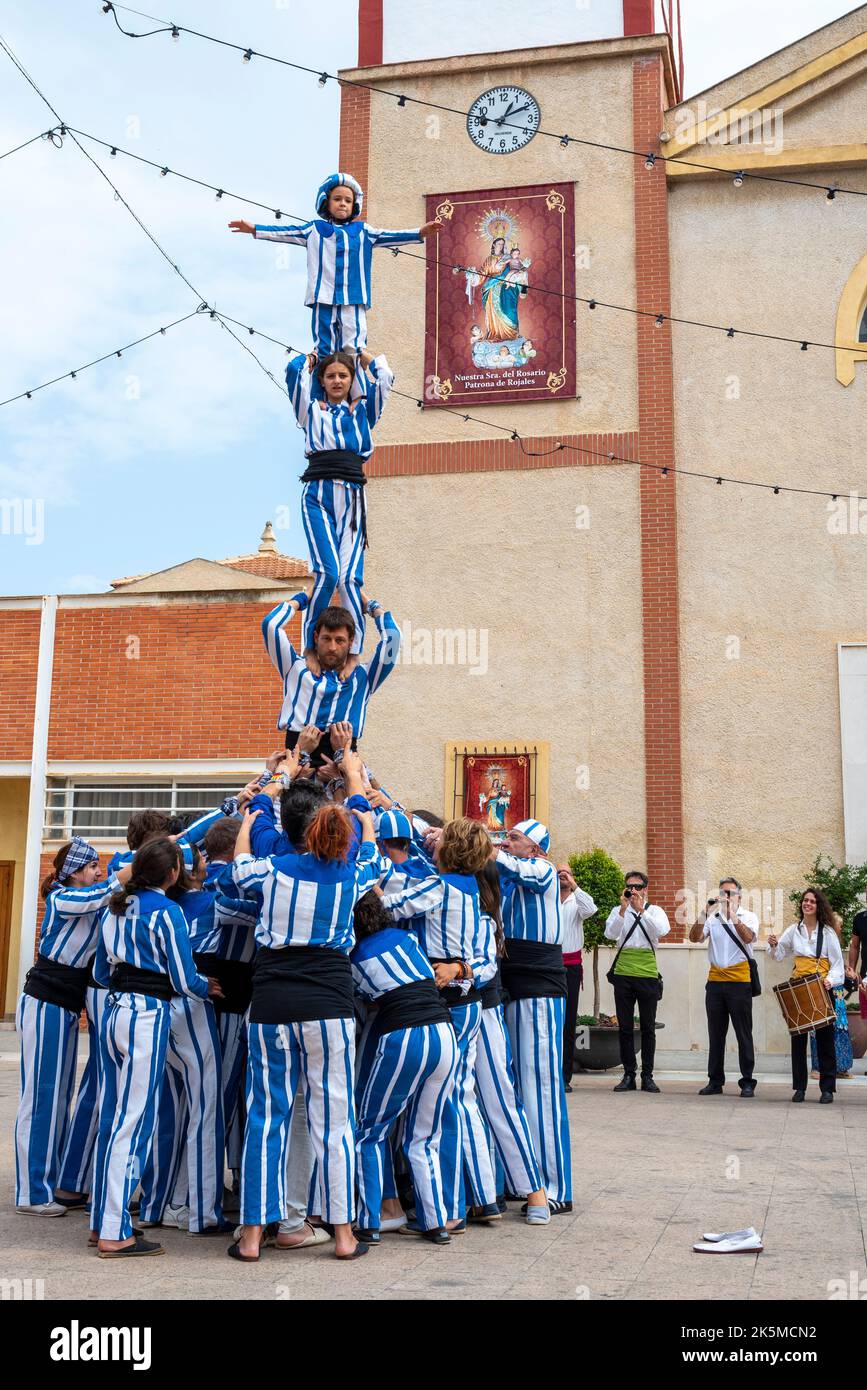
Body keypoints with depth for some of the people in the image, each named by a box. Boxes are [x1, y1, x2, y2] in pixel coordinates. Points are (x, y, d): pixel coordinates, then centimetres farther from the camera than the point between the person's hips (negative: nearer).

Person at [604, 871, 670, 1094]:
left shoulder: (655, 911, 9)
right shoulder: (618, 911, 10)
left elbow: (662, 930, -12)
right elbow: (610, 934, -8)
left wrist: (641, 910, -18)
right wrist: (624, 909, -16)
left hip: (648, 973, -1)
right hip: (623, 973, 1)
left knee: (648, 1027, 4)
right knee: (625, 1027, 3)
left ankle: (647, 1076, 10)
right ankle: (628, 1075, 10)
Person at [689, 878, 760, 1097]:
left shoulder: (748, 917, 4)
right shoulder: (713, 918, 10)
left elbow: (748, 937, -16)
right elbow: (695, 937, -5)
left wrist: (733, 915, -26)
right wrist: (704, 914, -18)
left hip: (739, 982, -3)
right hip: (715, 981, 3)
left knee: (743, 1034, 0)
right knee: (715, 1034, 8)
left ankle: (747, 1082, 7)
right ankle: (715, 1081, 15)